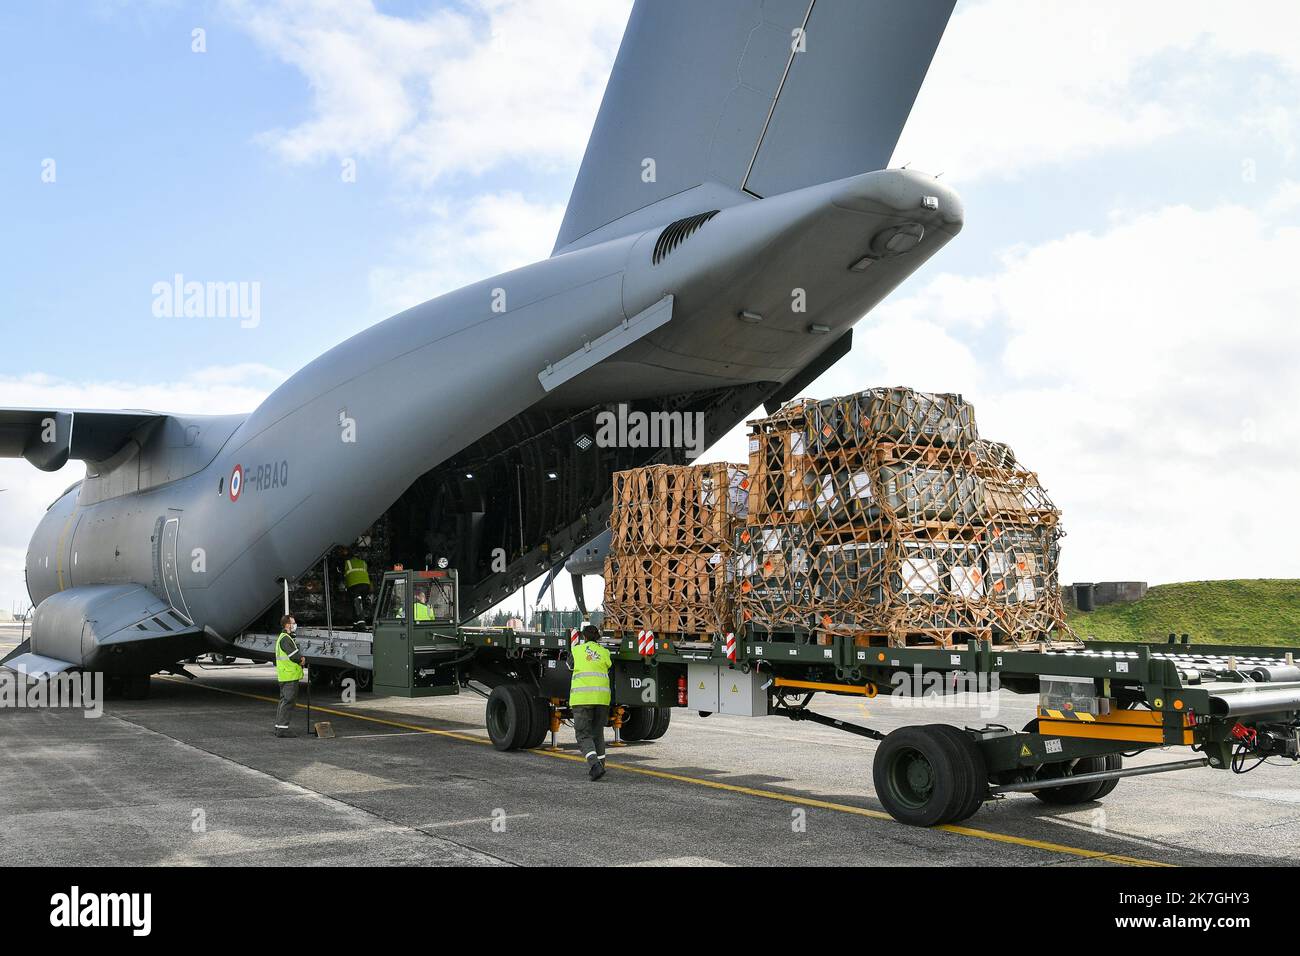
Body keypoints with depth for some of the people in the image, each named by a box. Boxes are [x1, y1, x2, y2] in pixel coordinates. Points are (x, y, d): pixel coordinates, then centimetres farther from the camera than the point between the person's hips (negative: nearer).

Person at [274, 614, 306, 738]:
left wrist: (301, 658, -1)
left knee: (284, 701, 15)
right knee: (288, 701, -9)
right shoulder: (285, 639, -14)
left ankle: (279, 727, 19)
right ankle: (283, 728, -10)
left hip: (284, 676, 11)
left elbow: (297, 654, 19)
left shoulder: (284, 638, 20)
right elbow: (293, 655, -20)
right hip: (290, 676, -11)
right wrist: (301, 659, 0)